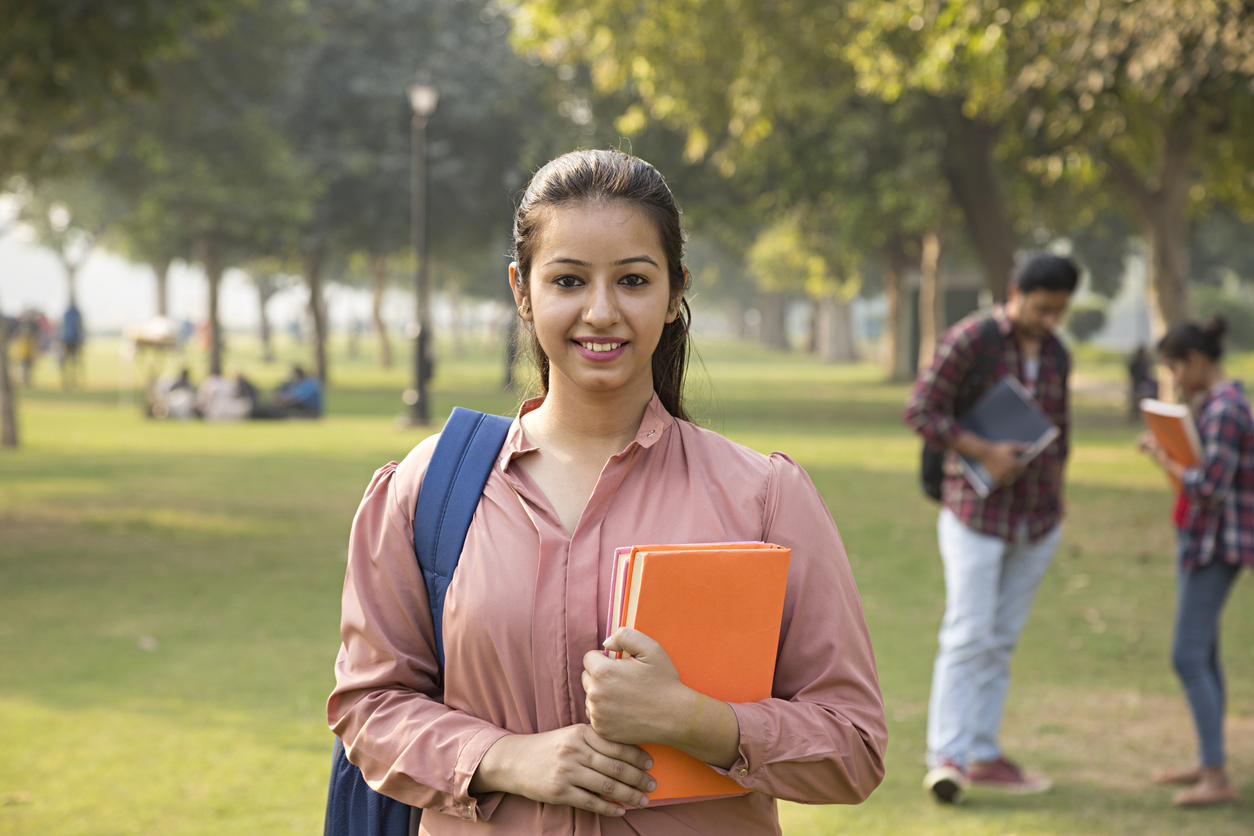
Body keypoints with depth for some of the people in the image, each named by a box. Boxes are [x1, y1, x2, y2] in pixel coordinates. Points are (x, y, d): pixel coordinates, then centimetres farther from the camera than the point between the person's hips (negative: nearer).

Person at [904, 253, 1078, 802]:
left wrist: (1057, 499, 13)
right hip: (976, 513, -6)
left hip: (1036, 520, 6)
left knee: (1002, 640, 9)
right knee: (968, 637, -11)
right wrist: (984, 452, -22)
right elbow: (920, 411, -14)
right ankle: (946, 758, -10)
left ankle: (983, 755, 14)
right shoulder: (968, 340, -12)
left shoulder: (1055, 354, 8)